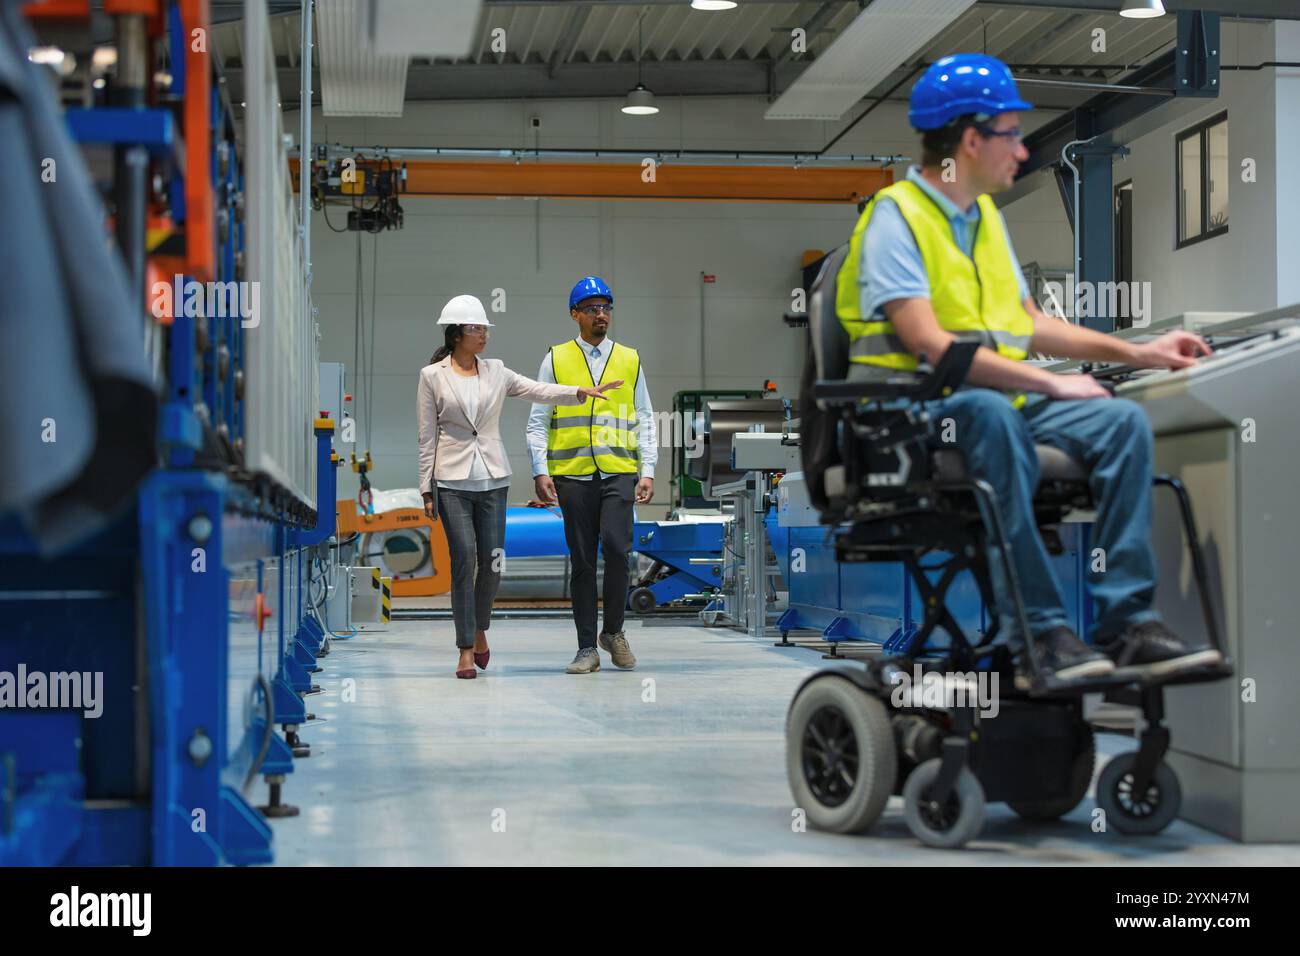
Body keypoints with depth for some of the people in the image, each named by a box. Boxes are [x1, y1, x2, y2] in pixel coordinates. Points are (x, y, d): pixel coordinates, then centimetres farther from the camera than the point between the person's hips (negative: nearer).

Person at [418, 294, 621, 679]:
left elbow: (539, 391, -1)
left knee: (491, 561, 0)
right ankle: (466, 650, -4)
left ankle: (480, 630, 26)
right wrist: (426, 488, -1)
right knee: (464, 558, -11)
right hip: (452, 481, -3)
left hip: (492, 480, 3)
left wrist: (580, 391, -16)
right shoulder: (432, 376, 2)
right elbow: (427, 436, 2)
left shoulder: (495, 371, 10)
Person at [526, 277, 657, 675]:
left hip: (619, 472, 0)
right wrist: (540, 471, -5)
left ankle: (613, 630, 3)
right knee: (582, 562, 3)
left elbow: (645, 421, 13)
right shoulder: (555, 360, 8)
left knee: (616, 547, -18)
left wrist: (648, 471, 3)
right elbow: (538, 422, 6)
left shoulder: (630, 361, 12)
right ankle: (587, 649, 10)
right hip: (572, 474, 0)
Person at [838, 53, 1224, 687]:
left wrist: (1137, 352, 19)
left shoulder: (984, 216, 20)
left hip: (1003, 396, 8)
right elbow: (927, 342, -21)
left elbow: (1029, 324, 25)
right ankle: (1041, 635, -39)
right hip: (909, 411, -8)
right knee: (992, 415, -39)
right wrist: (1047, 383, -22)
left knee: (1122, 421, -13)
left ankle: (1126, 622, -17)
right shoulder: (895, 217, -9)